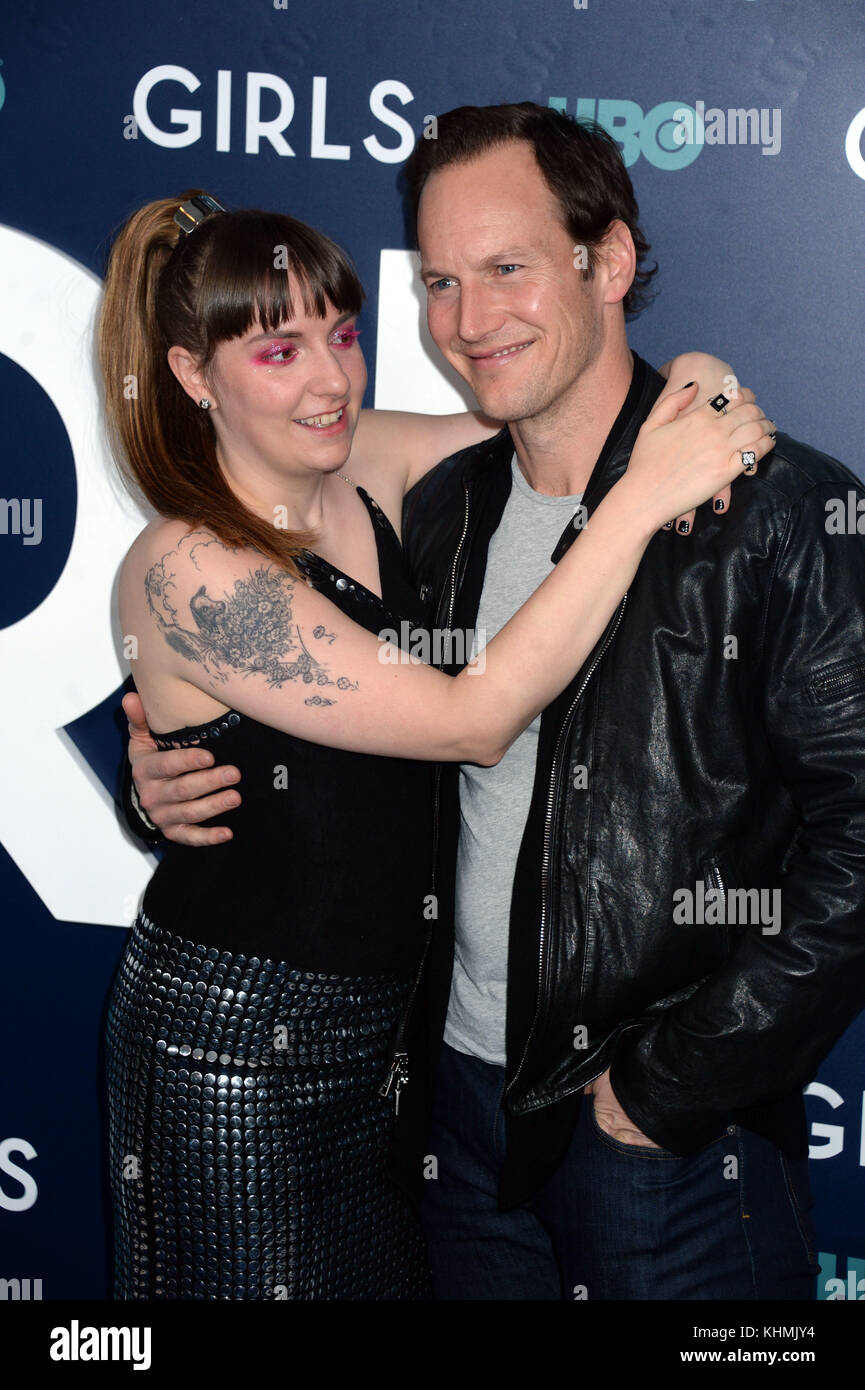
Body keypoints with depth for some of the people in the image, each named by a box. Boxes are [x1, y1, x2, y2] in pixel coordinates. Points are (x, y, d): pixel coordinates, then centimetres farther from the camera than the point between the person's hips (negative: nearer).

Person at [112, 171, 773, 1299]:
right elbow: (476, 722, -25)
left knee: (389, 1270, 21)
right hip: (237, 1037, -7)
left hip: (380, 1015, 7)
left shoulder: (371, 476, -3)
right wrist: (642, 495, -26)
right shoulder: (185, 568, -23)